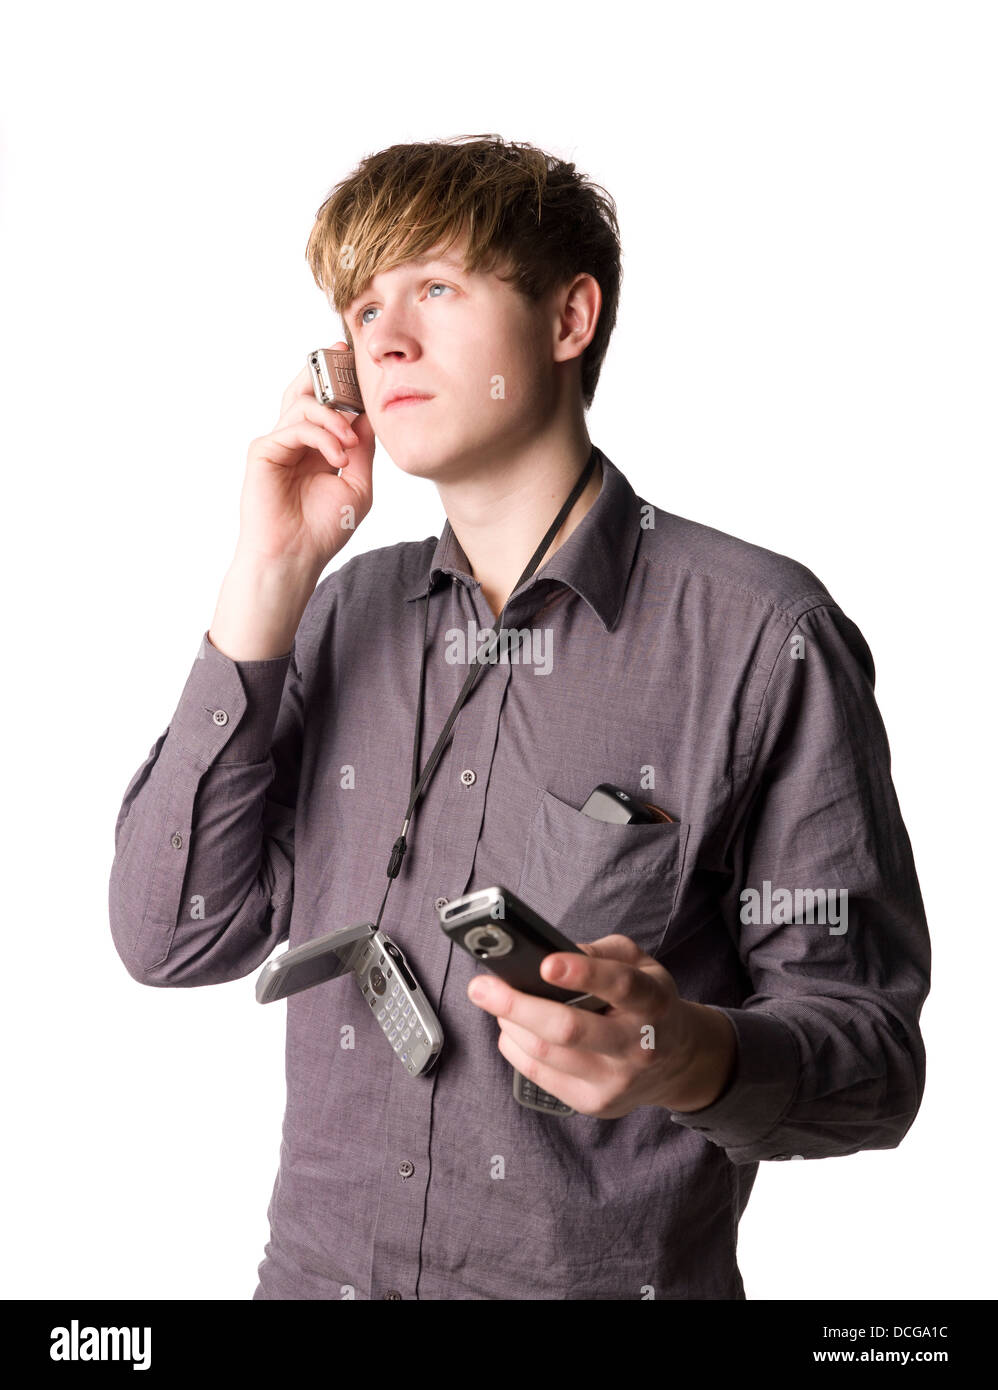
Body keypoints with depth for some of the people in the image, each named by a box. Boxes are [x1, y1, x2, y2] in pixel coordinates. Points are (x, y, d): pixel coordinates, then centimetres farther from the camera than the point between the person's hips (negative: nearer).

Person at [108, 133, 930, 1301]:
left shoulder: (760, 633, -13)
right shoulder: (346, 614, 3)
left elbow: (872, 1051, -11)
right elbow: (172, 938, -6)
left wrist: (690, 1057, -32)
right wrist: (268, 580, -10)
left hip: (609, 1272, -4)